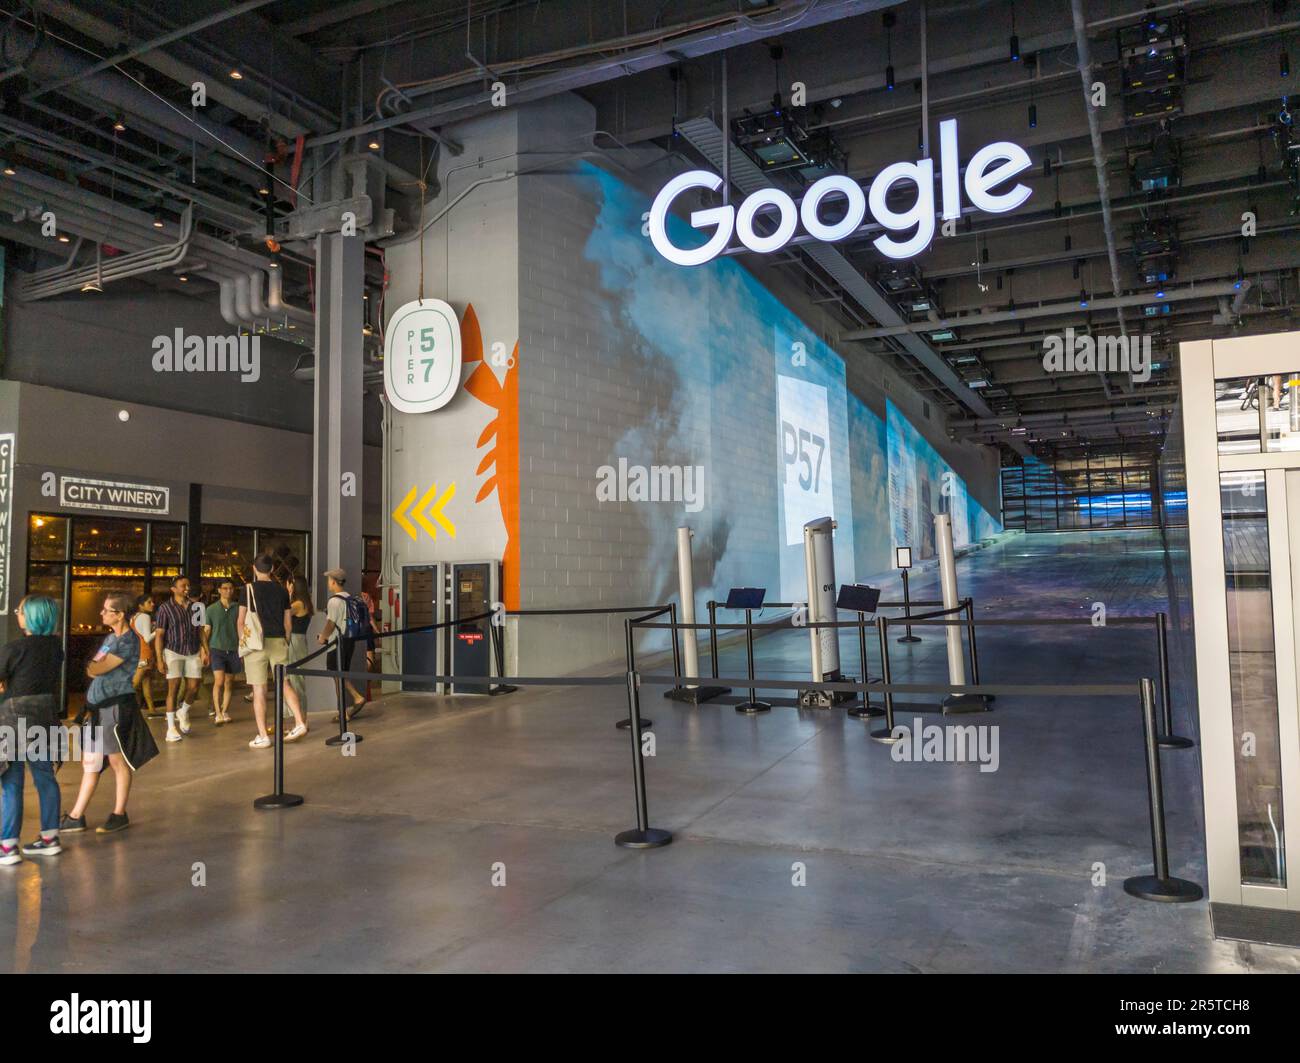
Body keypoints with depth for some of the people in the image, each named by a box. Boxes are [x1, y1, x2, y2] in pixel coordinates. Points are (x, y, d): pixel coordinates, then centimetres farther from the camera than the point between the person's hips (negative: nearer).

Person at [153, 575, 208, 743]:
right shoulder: (165, 608, -4)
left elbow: (201, 630, 14)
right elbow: (159, 635, -5)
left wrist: (205, 650, 6)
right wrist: (159, 659, -11)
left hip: (193, 653, 4)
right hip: (173, 652, -4)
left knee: (193, 688, 1)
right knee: (173, 688, -6)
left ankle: (183, 712, 32)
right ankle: (171, 728, 2)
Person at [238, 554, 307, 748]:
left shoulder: (249, 588, -1)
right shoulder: (282, 590, 8)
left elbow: (241, 621, -2)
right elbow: (288, 624, 11)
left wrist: (242, 640, 10)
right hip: (279, 641, 3)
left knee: (259, 690, 0)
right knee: (284, 684, 10)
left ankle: (262, 736, 2)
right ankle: (300, 722, -5)